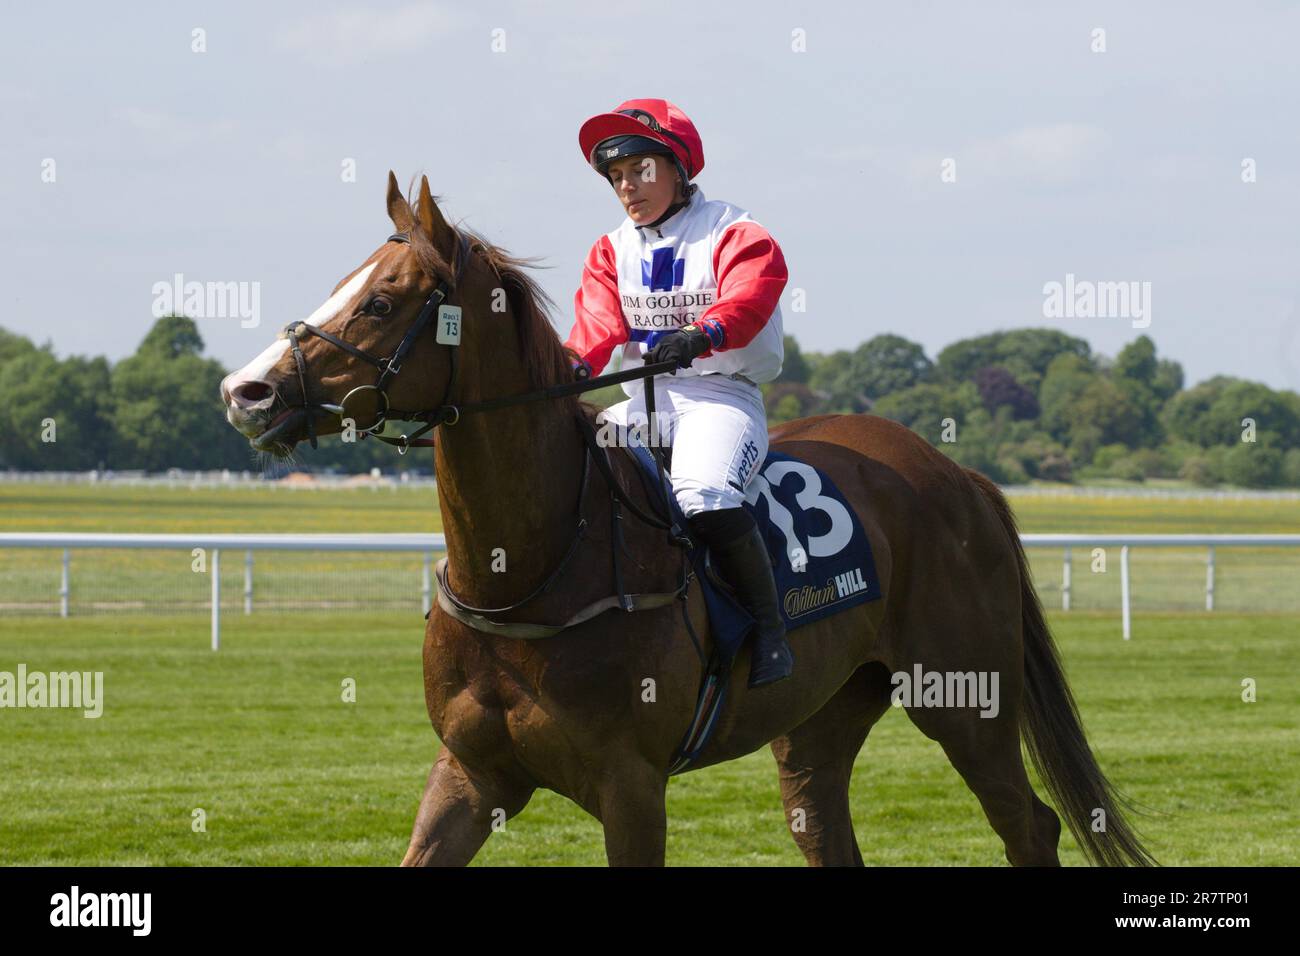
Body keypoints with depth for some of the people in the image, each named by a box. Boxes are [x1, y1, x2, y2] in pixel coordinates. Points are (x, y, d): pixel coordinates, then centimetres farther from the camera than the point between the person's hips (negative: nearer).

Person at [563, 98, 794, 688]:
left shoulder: (732, 234, -2)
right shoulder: (613, 250, 16)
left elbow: (749, 297, -21)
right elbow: (599, 322, 1)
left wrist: (700, 335, -42)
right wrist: (574, 363, -22)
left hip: (720, 392, -7)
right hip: (642, 401, 7)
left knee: (703, 495, -33)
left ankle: (769, 630, -26)